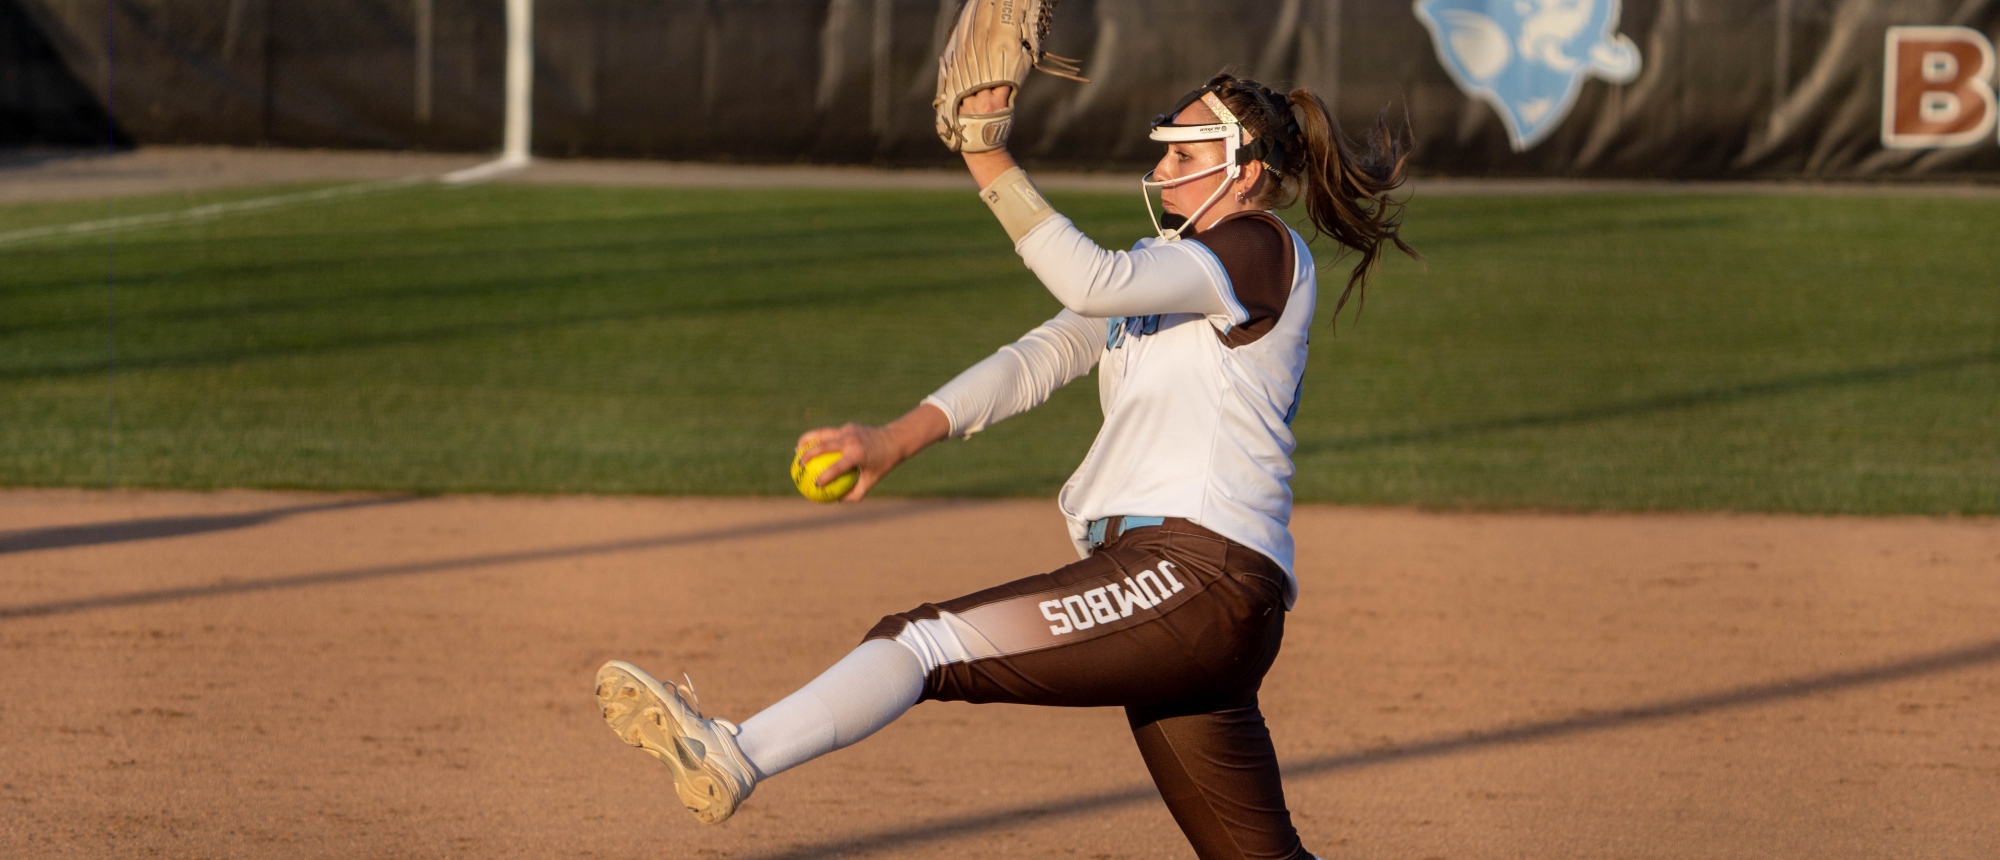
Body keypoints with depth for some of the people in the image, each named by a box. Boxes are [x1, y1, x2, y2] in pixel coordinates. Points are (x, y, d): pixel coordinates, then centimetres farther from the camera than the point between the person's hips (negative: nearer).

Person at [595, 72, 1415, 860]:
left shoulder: (1264, 250, -2)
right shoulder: (1164, 259, 26)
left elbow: (1093, 283, -18)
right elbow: (1039, 359, 16)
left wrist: (989, 164, -22)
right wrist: (901, 437, 3)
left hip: (1199, 578, -10)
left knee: (936, 641, -20)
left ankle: (733, 757, -33)